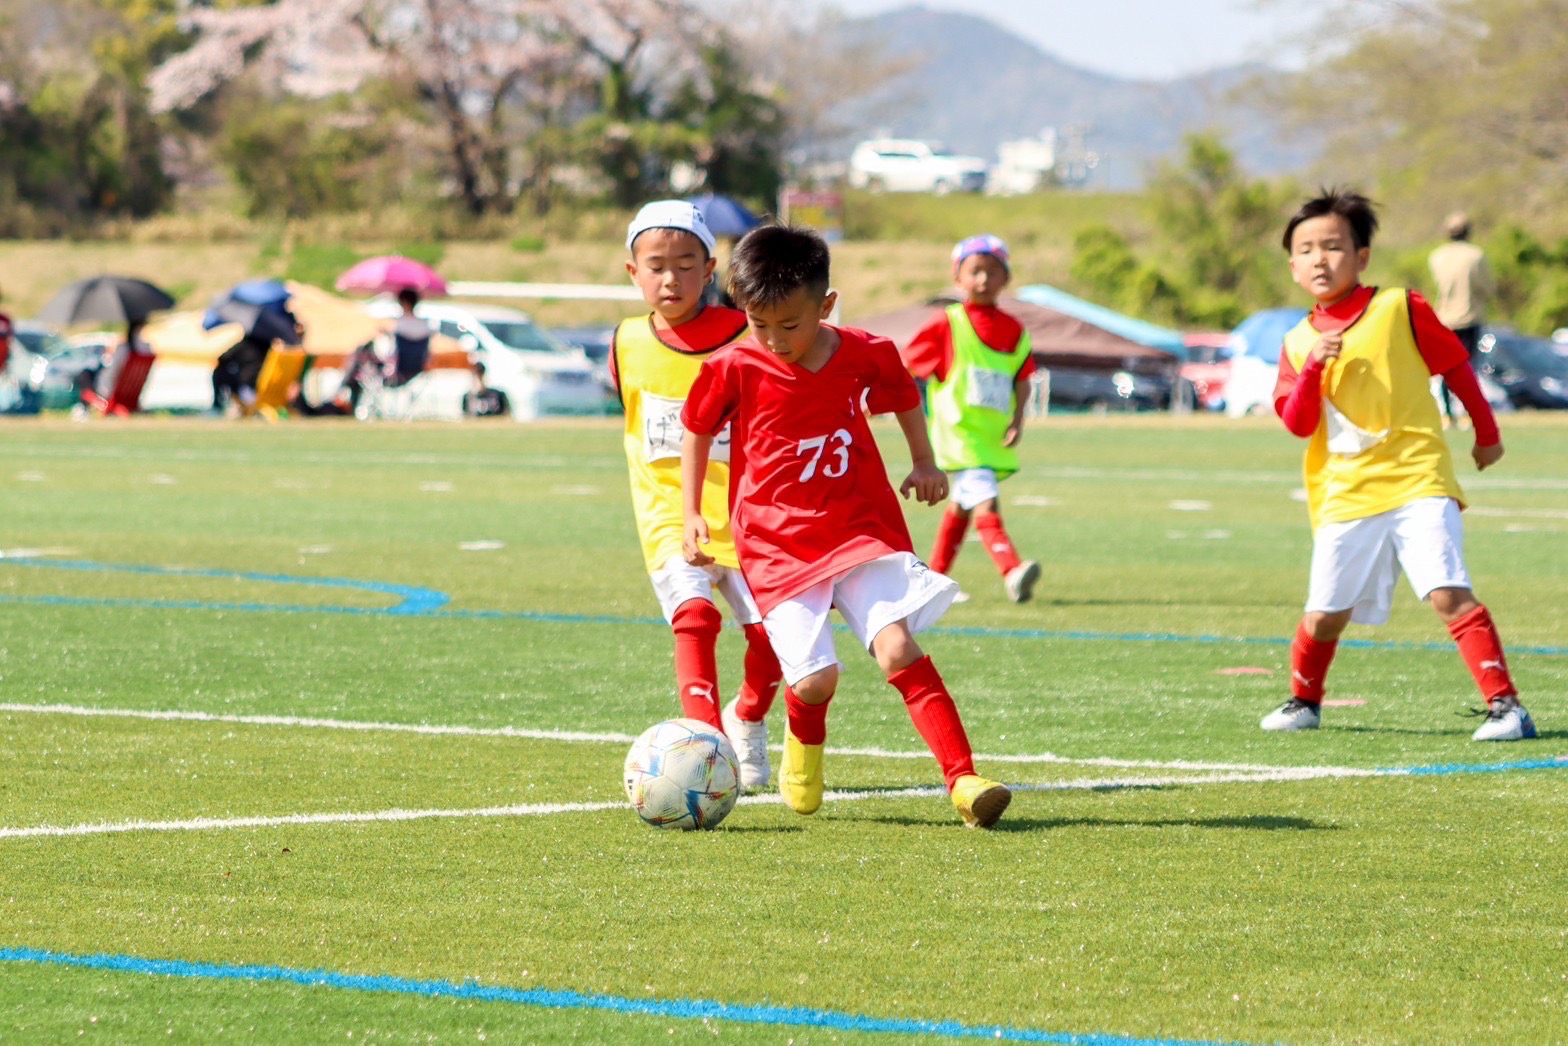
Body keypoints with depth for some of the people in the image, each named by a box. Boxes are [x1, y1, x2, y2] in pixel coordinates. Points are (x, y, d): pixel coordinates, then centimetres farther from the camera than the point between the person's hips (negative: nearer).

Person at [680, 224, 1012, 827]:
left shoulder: (866, 357, -3)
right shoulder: (733, 370, -8)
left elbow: (904, 394, 21)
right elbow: (696, 431, 11)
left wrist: (924, 463, 17)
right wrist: (692, 515, 9)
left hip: (862, 531, 1)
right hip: (776, 546, -1)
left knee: (897, 647, -21)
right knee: (815, 679, -12)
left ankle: (963, 780, -21)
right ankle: (804, 739, 26)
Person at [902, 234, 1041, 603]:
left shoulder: (1013, 331, 7)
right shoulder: (946, 326, -5)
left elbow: (1021, 380, 11)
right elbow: (908, 369, 1)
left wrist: (1017, 420, -2)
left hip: (995, 436, 6)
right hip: (957, 432, -6)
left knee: (961, 506, 19)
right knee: (985, 504, -21)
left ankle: (935, 577, 33)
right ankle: (1012, 571, -33)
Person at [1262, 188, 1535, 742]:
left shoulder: (1400, 308, 0)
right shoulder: (1298, 342, 8)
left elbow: (1456, 365, 11)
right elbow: (1297, 423, 0)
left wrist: (1487, 435, 18)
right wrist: (1312, 368, -16)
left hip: (1417, 482, -3)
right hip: (1344, 495, 3)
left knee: (1449, 593, -18)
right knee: (1325, 615, 3)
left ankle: (1504, 705, -17)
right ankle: (1303, 701, 30)